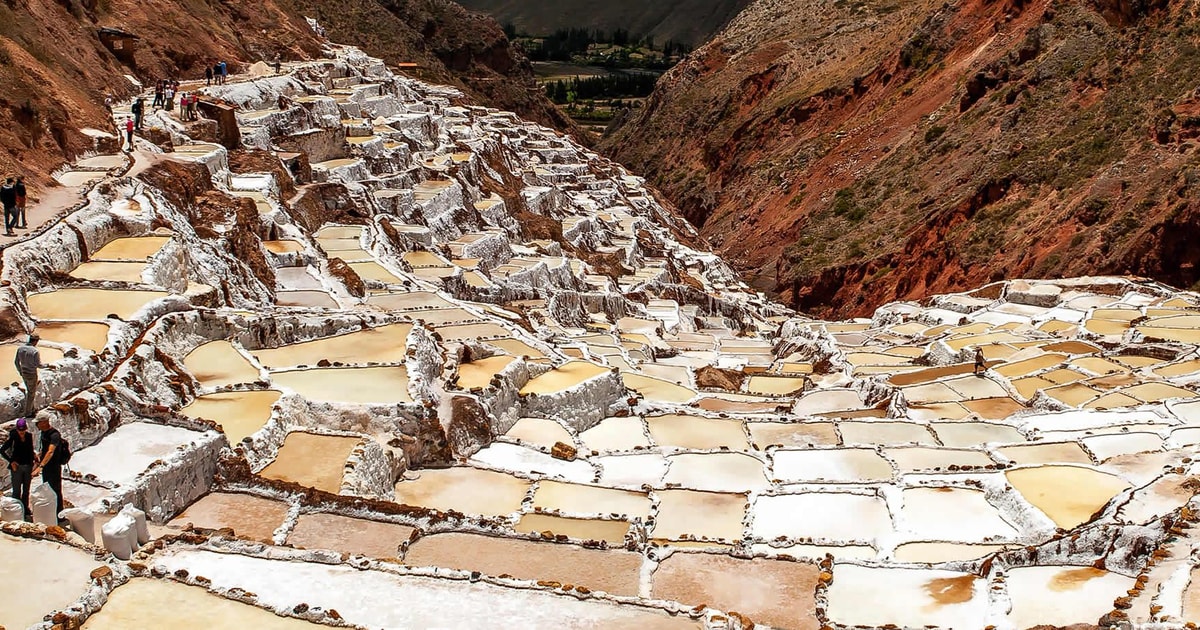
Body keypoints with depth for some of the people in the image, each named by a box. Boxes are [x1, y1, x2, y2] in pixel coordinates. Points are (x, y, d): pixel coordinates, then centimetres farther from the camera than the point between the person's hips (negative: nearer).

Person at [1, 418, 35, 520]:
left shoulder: (29, 436, 1)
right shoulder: (13, 438, -10)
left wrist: (32, 467, 9)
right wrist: (11, 461, -8)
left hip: (27, 466, 4)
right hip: (17, 467, -4)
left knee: (26, 491, 13)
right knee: (17, 491, -4)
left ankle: (25, 510, 24)